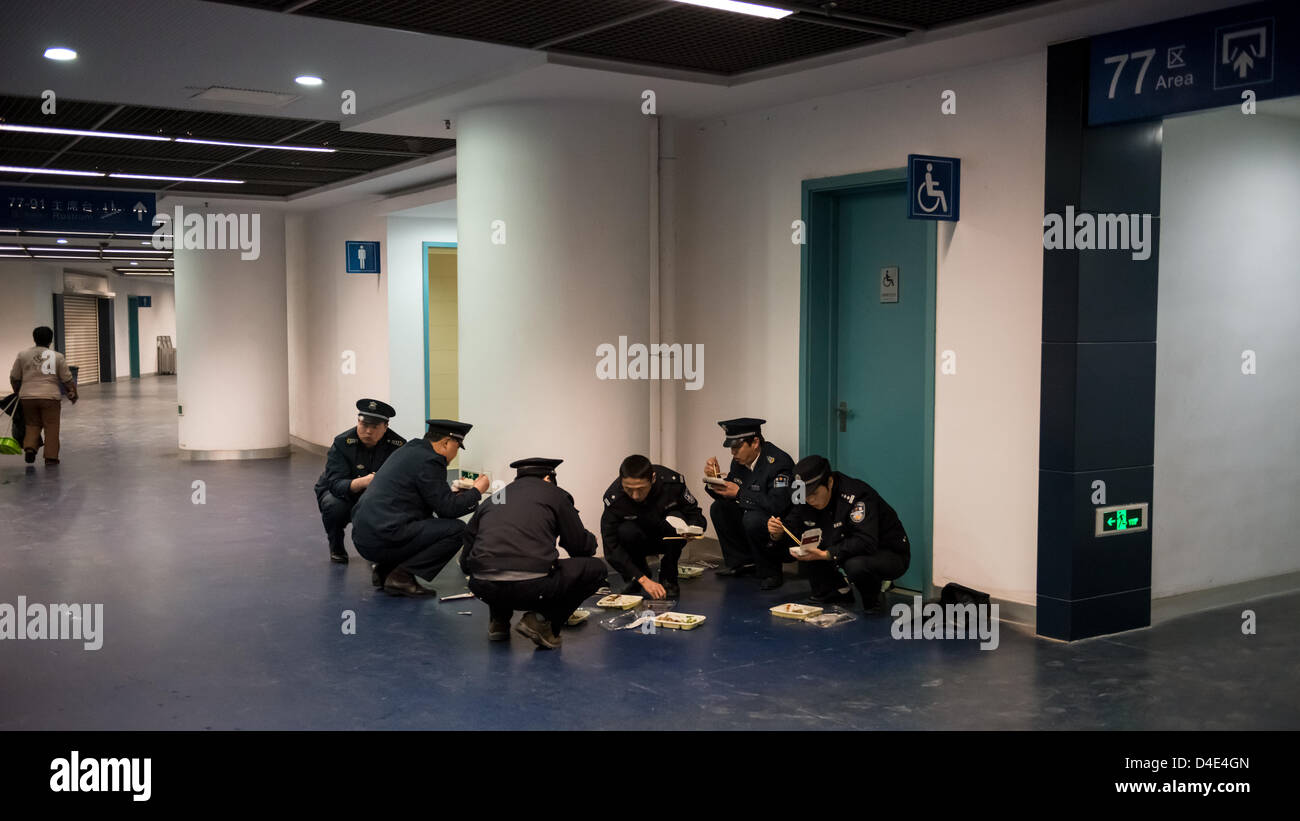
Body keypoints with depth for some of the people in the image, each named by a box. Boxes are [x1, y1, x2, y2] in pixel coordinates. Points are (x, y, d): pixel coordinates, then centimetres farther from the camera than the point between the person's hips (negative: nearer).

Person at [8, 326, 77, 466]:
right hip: (50, 397, -2)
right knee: (51, 428, 4)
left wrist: (17, 391, 27)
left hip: (27, 397, 2)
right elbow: (67, 380, 2)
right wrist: (73, 394, 14)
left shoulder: (23, 355, 7)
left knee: (32, 425, 16)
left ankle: (29, 447, -4)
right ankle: (51, 457, 3)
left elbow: (14, 378, 11)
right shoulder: (57, 356, 2)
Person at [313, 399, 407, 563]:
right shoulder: (342, 443, -21)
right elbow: (335, 484, -32)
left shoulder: (398, 445, -17)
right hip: (342, 494, -2)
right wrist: (363, 482, -52)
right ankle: (336, 548, -3)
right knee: (334, 505, -35)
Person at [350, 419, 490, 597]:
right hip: (384, 540, -10)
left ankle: (384, 570, 16)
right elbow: (448, 508, -11)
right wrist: (476, 492, 4)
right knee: (456, 529, -10)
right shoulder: (429, 460, -11)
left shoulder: (409, 450, 18)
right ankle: (402, 577, -9)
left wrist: (455, 493, 30)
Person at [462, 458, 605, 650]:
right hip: (532, 588, -5)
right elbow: (582, 547, 14)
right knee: (596, 569, 17)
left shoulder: (491, 500, 23)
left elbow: (465, 562, 24)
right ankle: (542, 620, 4)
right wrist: (590, 539, 39)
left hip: (482, 588, 5)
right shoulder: (554, 494, 14)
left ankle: (498, 621, 22)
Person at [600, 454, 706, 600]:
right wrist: (643, 580, -35)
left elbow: (695, 514, -11)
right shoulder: (614, 497, -28)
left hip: (667, 539, 1)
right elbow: (611, 549, -28)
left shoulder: (672, 481, -26)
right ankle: (638, 578, -4)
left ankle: (669, 579, -10)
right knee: (626, 531, -32)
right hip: (639, 541, 0)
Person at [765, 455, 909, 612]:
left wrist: (825, 555, -43)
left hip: (891, 555, -7)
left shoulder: (856, 496, -28)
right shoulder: (807, 501, -5)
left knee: (856, 565, -39)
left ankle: (873, 600, -5)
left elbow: (866, 543, -38)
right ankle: (838, 592, 6)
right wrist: (777, 534, -24)